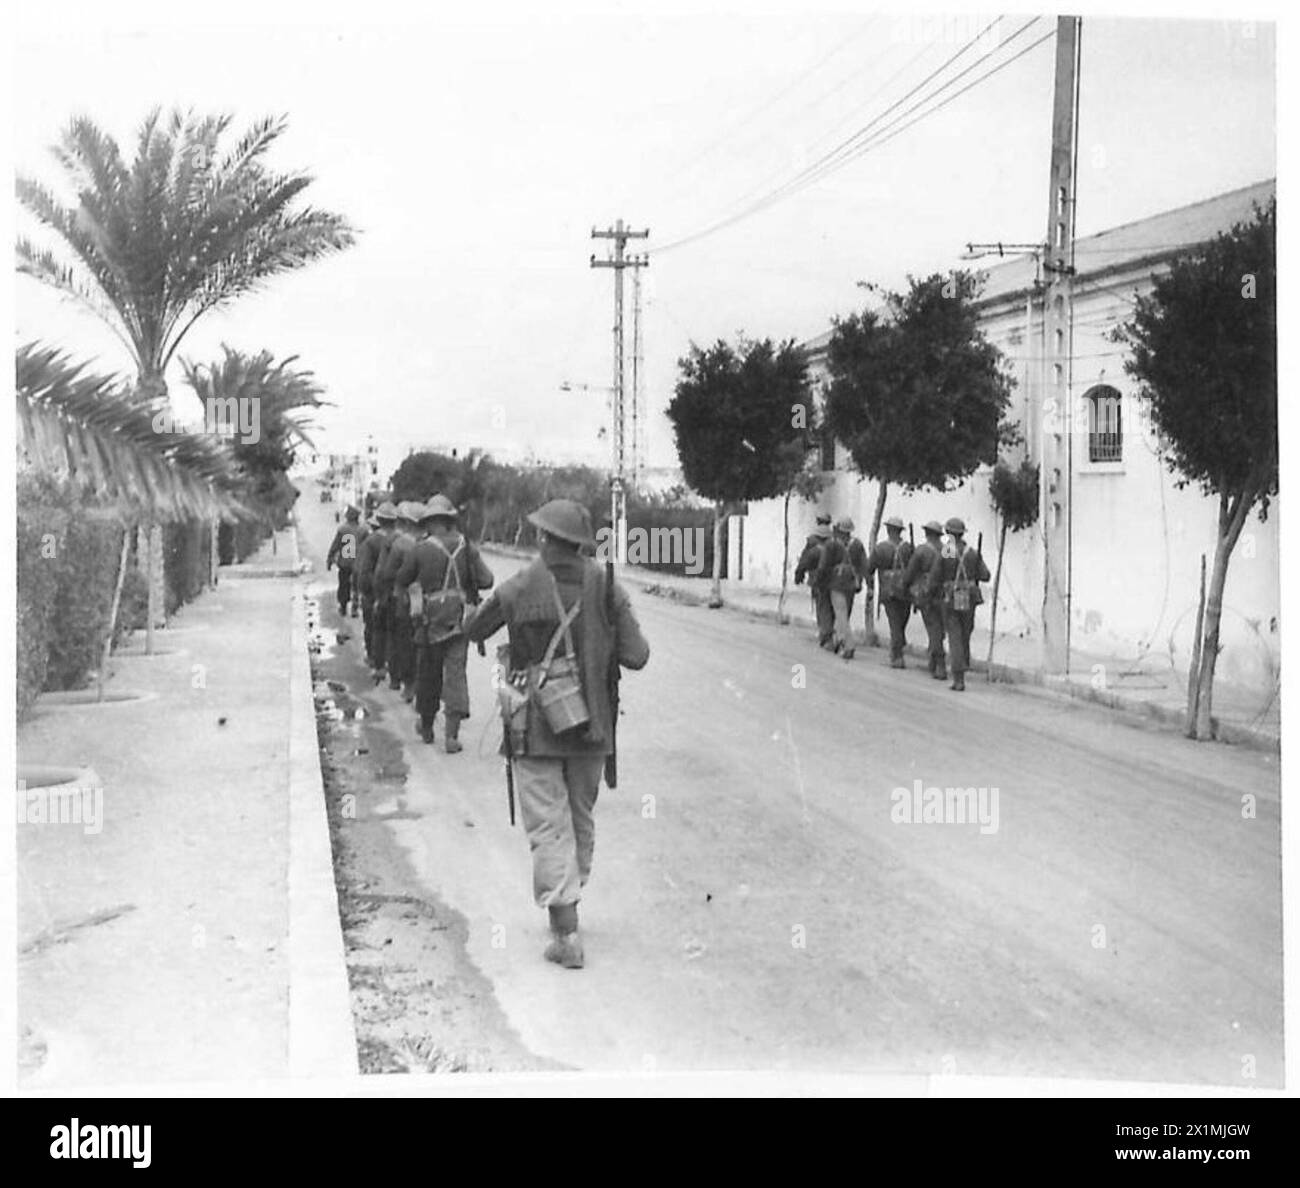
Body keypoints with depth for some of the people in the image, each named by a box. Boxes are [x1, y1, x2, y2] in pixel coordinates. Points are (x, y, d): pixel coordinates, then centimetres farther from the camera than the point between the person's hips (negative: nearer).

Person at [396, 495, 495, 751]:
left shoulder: (420, 550, -8)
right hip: (460, 621, 1)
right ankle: (451, 733, -8)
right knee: (456, 673, 2)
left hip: (431, 622, -1)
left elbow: (400, 582, 3)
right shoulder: (466, 547, -2)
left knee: (427, 675, 15)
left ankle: (426, 727, 29)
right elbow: (486, 581, -1)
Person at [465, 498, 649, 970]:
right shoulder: (606, 587, -5)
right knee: (581, 821, 20)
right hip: (590, 727, 3)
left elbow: (473, 630, 4)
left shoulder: (518, 589, -10)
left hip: (535, 729, -3)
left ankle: (566, 934, -5)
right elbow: (637, 655, -8)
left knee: (549, 829, 0)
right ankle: (567, 906, 35)